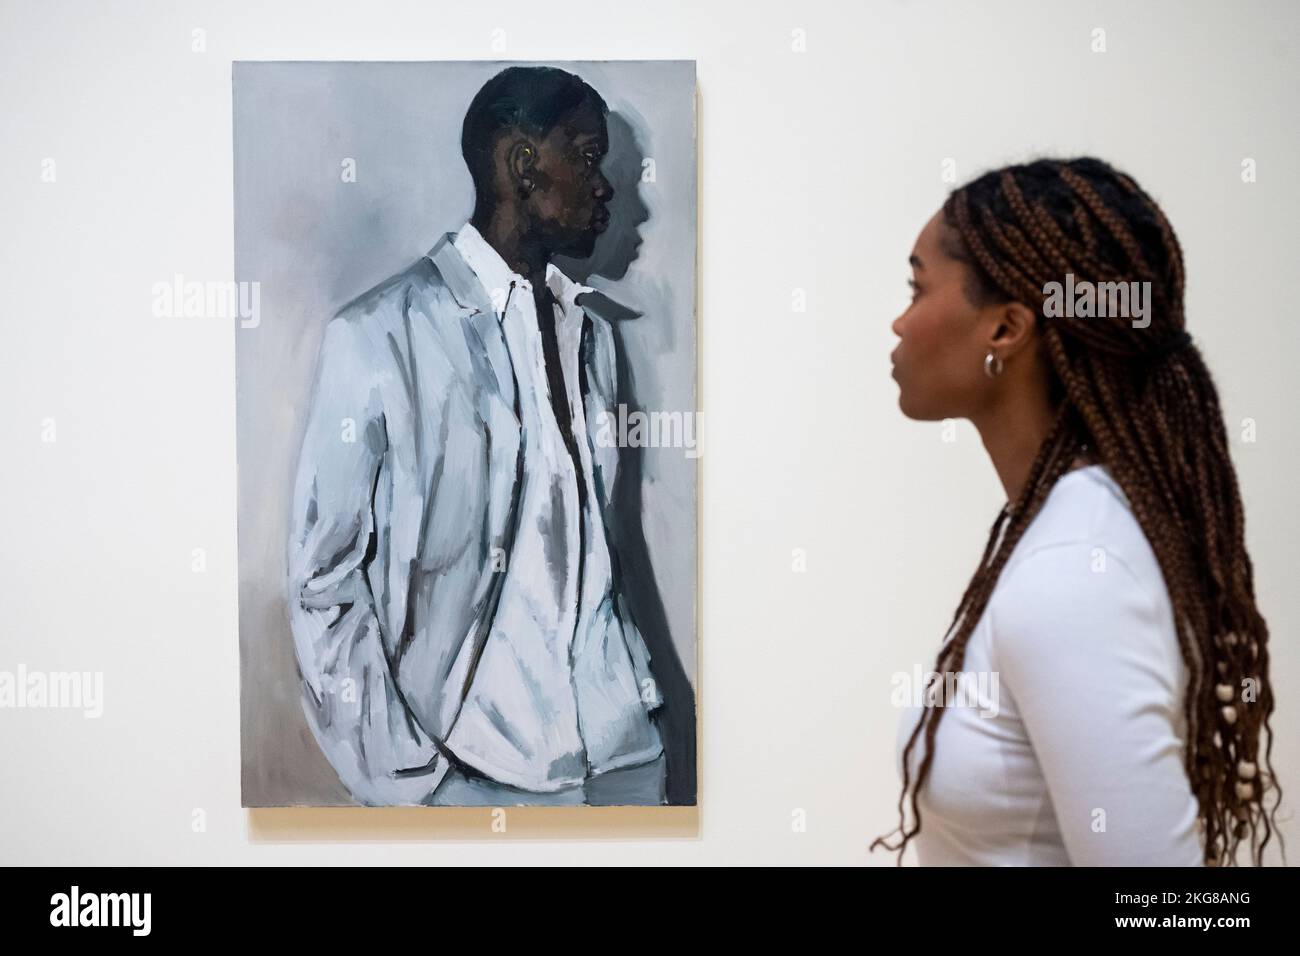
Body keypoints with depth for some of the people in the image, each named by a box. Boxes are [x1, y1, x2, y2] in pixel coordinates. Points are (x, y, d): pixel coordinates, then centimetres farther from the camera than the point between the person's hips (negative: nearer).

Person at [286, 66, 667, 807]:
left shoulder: (592, 334, 9)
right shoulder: (382, 334, -9)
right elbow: (323, 578, -8)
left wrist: (642, 693, 4)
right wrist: (407, 776, -12)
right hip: (479, 769, -5)